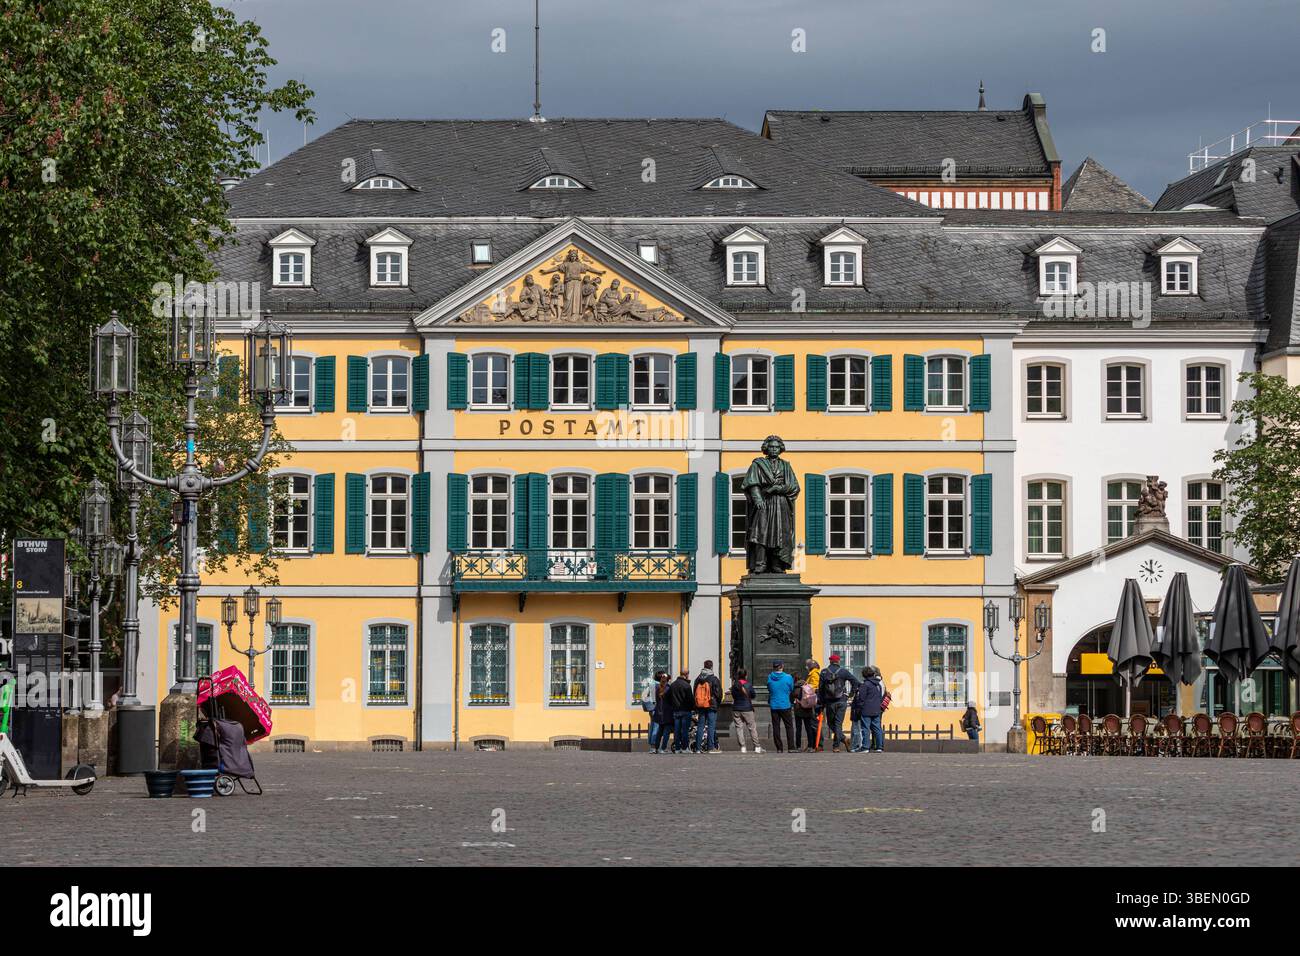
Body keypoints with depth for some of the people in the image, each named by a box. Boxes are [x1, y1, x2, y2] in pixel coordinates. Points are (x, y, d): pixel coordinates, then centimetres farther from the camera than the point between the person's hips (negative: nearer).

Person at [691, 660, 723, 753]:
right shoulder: (714, 679, -8)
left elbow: (694, 693, 13)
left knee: (700, 726, 7)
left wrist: (696, 708, 19)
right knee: (711, 726, -3)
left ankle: (698, 748, 5)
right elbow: (718, 693, -8)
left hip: (700, 706, 5)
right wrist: (718, 702, 11)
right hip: (711, 707, -5)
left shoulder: (698, 679, 9)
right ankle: (711, 747, -7)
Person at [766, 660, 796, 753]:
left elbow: (769, 690, 8)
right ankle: (791, 748, -1)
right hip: (785, 705, -2)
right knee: (789, 726, 5)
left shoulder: (769, 678, -3)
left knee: (776, 727, 7)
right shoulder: (788, 678, -8)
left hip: (774, 706, 2)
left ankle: (779, 748, 6)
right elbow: (791, 689, 6)